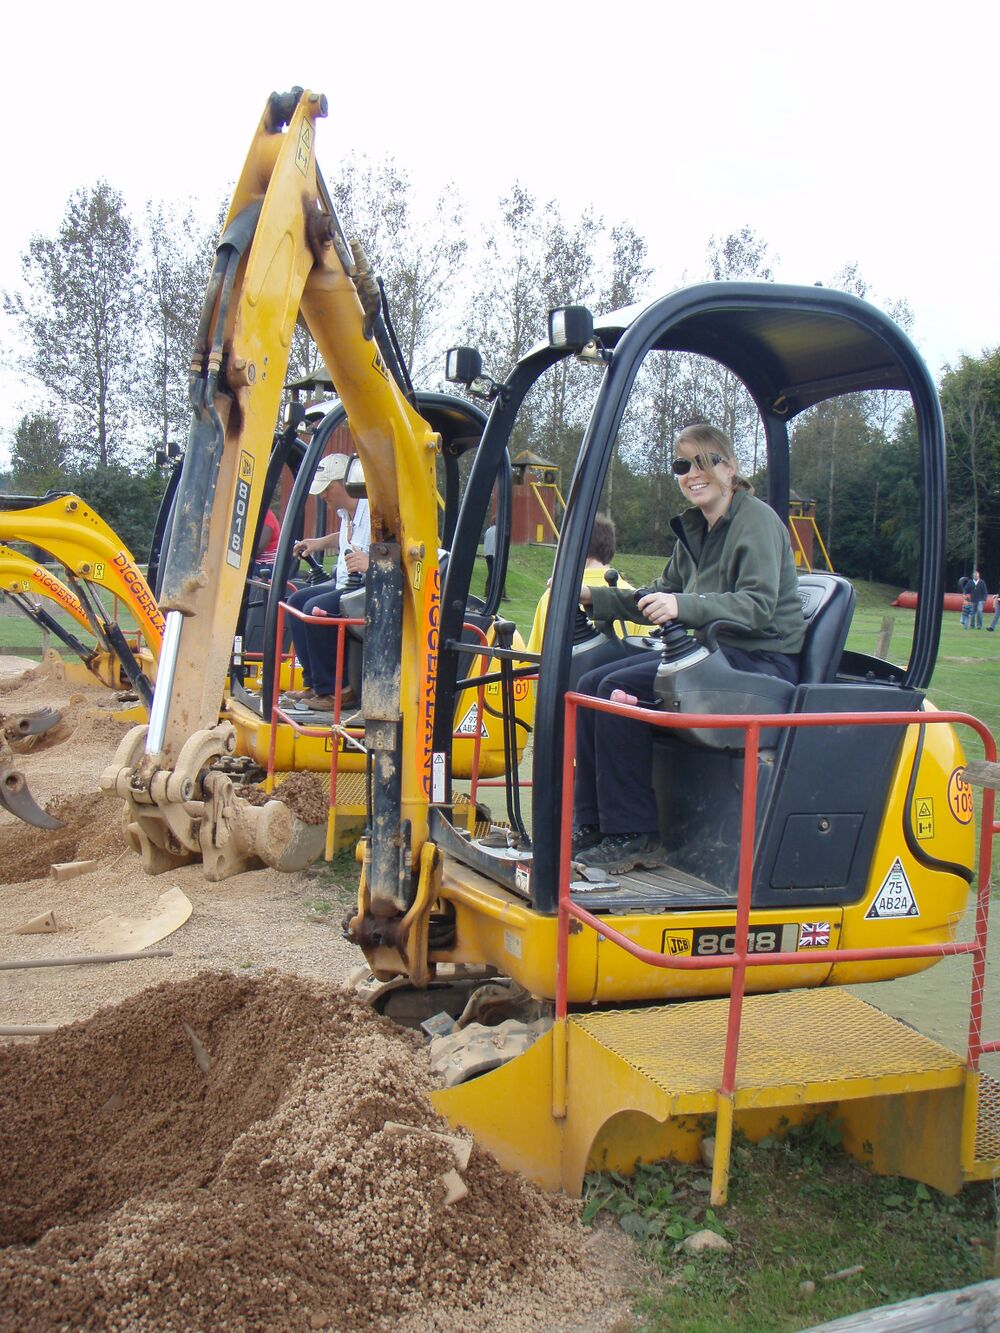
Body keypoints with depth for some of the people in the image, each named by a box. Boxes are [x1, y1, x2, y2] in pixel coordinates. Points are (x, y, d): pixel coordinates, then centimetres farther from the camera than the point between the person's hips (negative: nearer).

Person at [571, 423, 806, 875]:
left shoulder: (756, 520, -11)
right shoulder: (695, 528, 15)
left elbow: (757, 604, -23)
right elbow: (660, 597, 21)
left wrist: (684, 606, -36)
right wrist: (594, 597, 8)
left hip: (762, 662, -9)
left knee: (622, 689, -24)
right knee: (590, 685, -7)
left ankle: (635, 837, -17)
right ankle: (591, 825, -3)